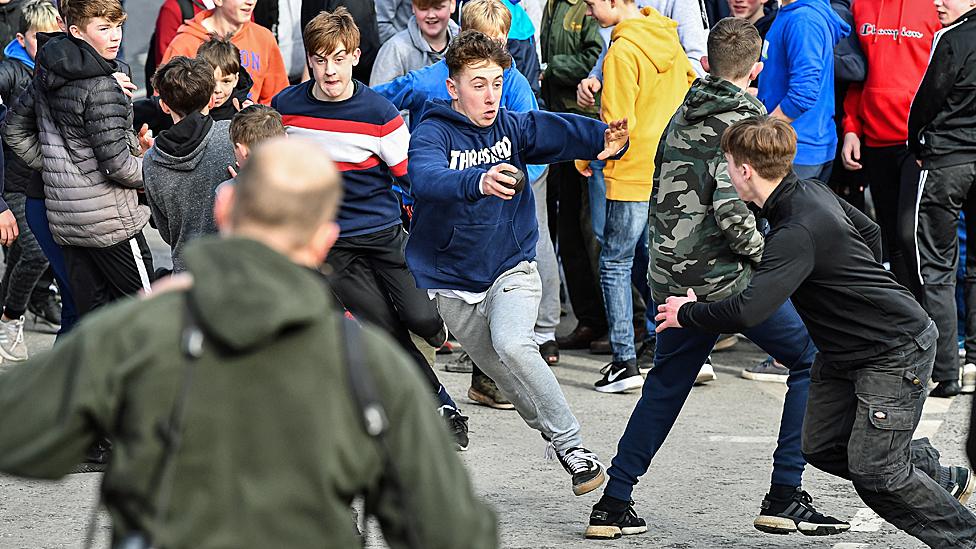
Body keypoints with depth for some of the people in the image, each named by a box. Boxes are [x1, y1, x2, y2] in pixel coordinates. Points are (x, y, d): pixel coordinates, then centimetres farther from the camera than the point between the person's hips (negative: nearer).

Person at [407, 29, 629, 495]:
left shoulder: (511, 127, -4)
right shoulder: (432, 134, -14)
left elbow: (559, 130, -22)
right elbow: (427, 178, -37)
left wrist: (604, 138, -44)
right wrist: (479, 182, -57)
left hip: (512, 269, 0)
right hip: (453, 282, 0)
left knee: (513, 344, -27)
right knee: (508, 379, 10)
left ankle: (571, 444, -18)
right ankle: (560, 441, 34)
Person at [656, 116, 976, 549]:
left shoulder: (797, 233, -29)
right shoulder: (813, 191, 0)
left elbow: (747, 311, -35)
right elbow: (869, 232, 18)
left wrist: (688, 313, -17)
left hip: (896, 350, -10)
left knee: (872, 469, -11)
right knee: (822, 446, 9)